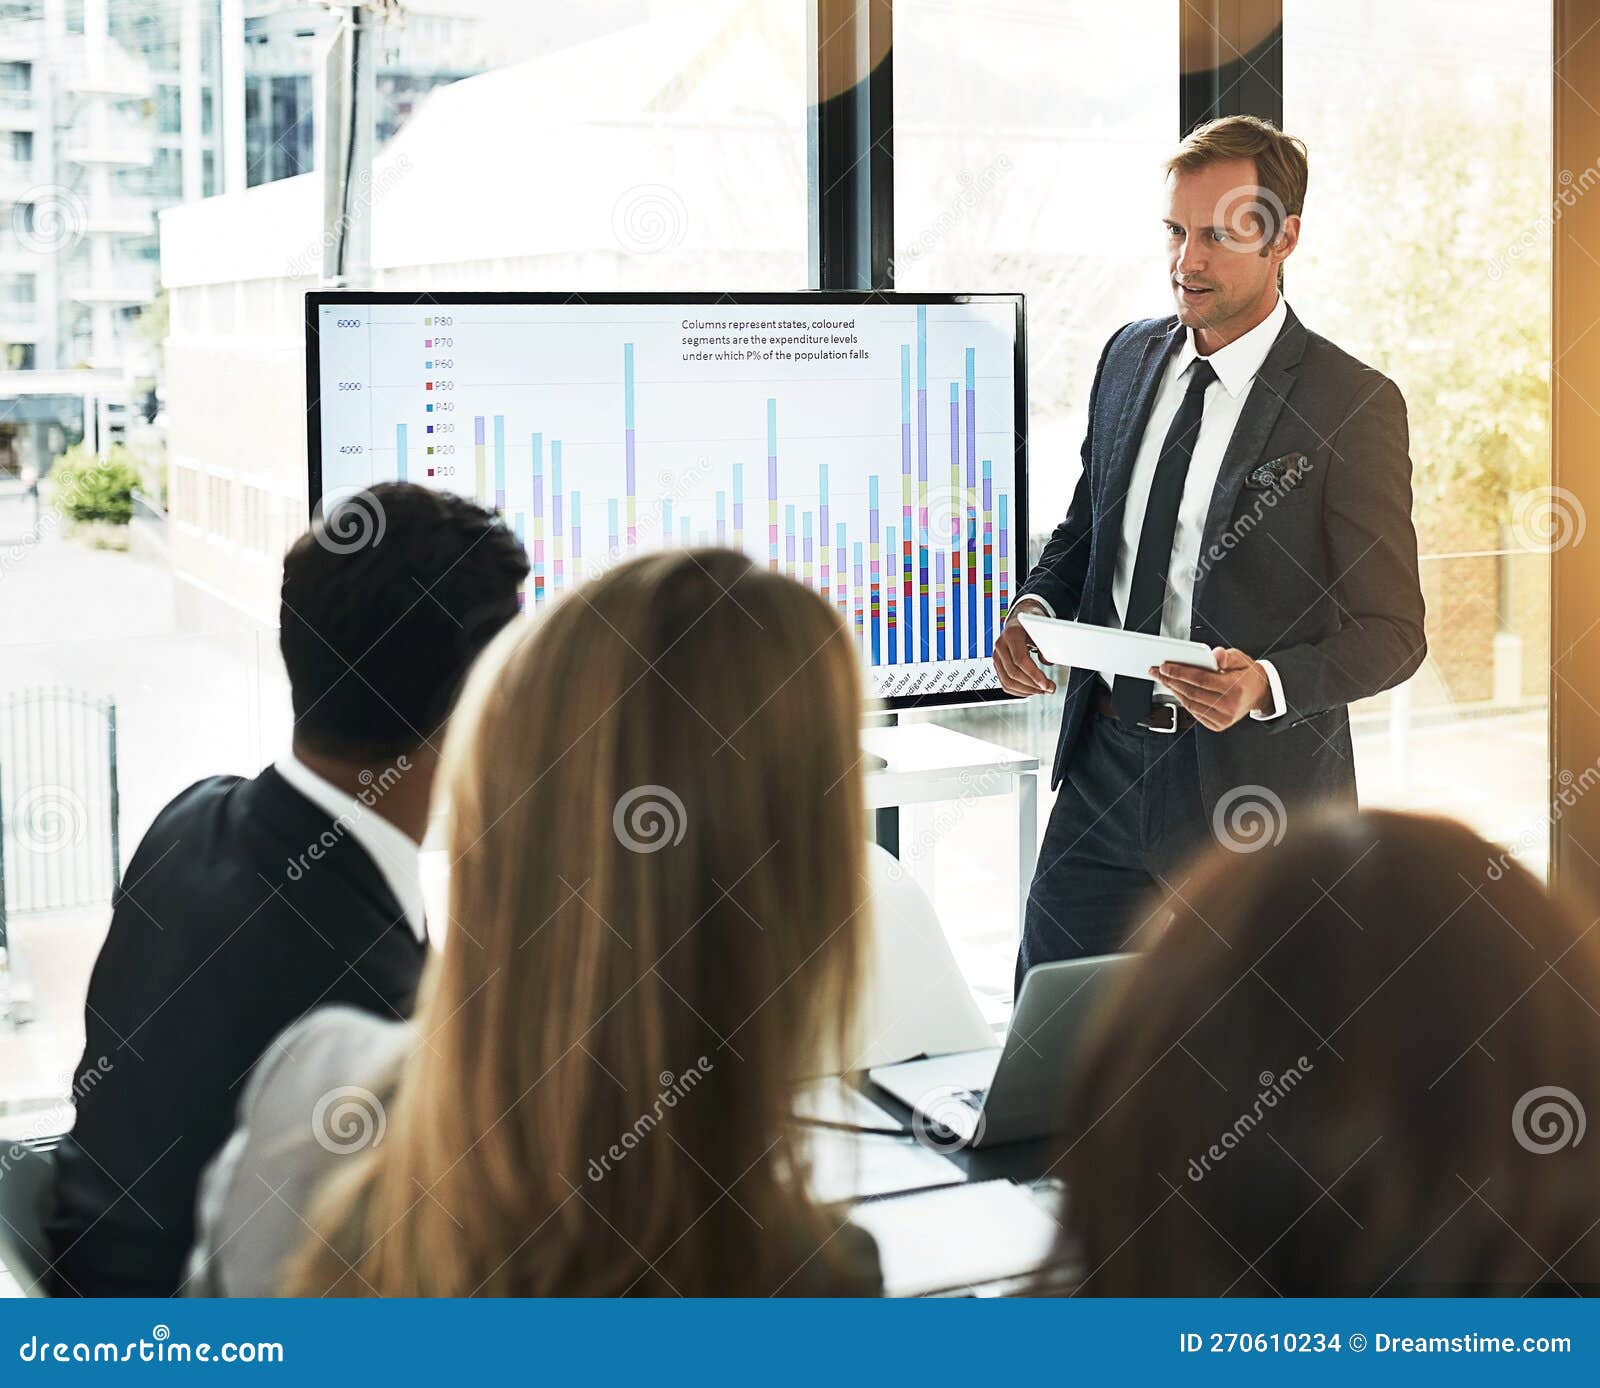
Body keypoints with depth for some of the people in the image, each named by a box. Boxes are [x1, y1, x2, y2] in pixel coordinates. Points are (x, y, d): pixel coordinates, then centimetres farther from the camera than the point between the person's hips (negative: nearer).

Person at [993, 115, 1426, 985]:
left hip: (1253, 782, -5)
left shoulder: (1353, 406, -11)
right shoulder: (1129, 356, 7)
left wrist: (1265, 684, -28)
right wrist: (1036, 605, -2)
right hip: (1103, 762, 5)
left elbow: (1391, 629, -10)